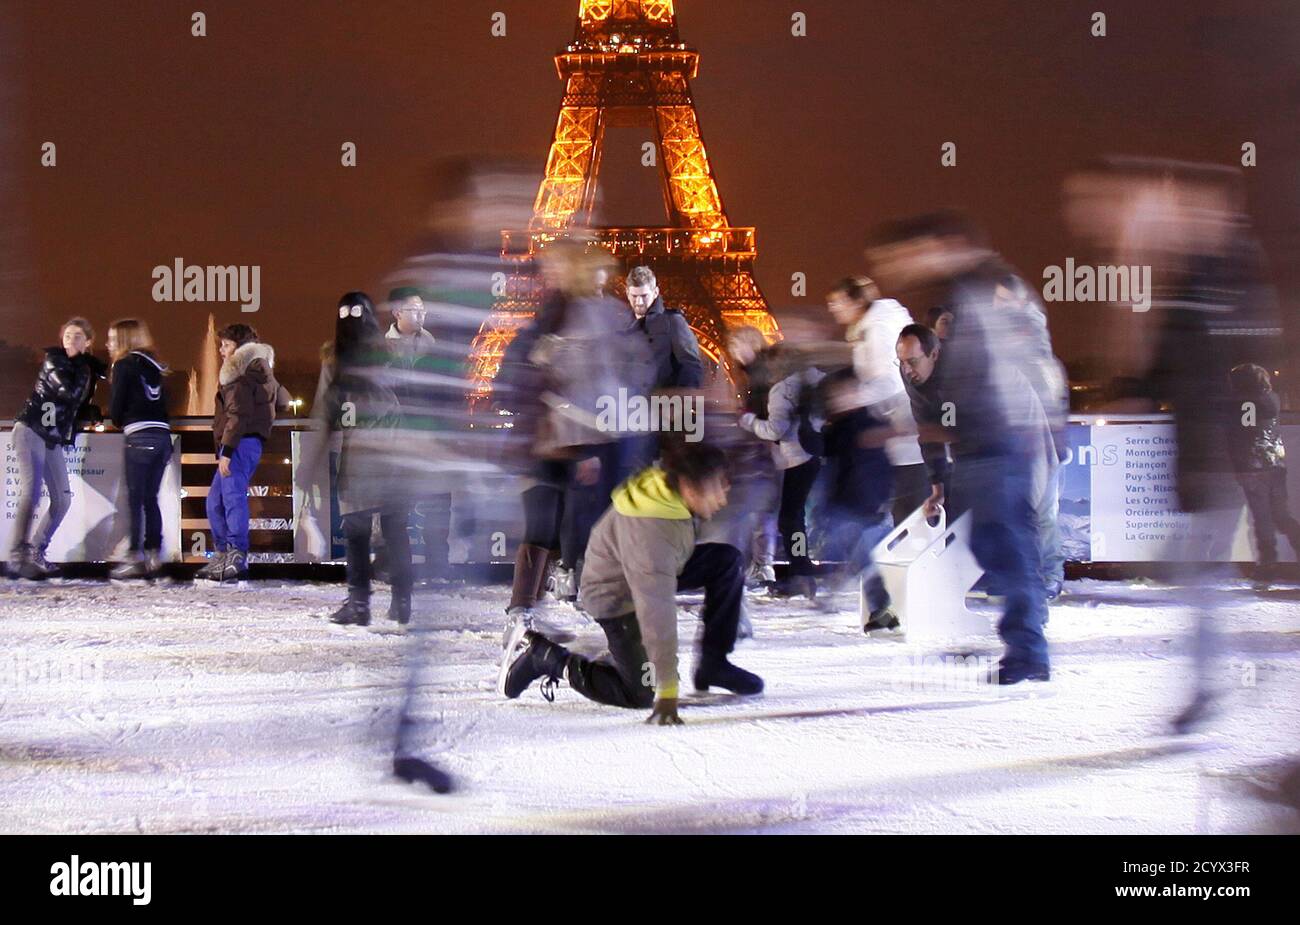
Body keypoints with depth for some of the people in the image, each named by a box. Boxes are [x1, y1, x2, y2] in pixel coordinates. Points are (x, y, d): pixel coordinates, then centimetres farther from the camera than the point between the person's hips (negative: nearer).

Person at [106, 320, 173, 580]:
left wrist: (121, 424, 17)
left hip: (139, 437, -7)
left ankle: (135, 558, -8)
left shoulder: (124, 366, -1)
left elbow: (116, 409, -3)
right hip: (163, 436, 7)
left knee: (135, 500, -5)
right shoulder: (154, 366, 19)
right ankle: (154, 556, 6)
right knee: (150, 499, 10)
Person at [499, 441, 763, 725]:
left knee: (728, 560, -6)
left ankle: (713, 664, 5)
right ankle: (542, 656, 4)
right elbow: (657, 614, -41)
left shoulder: (667, 482, -18)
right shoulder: (648, 531, -41)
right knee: (642, 695, -9)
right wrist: (667, 692, -40)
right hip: (618, 596, -9)